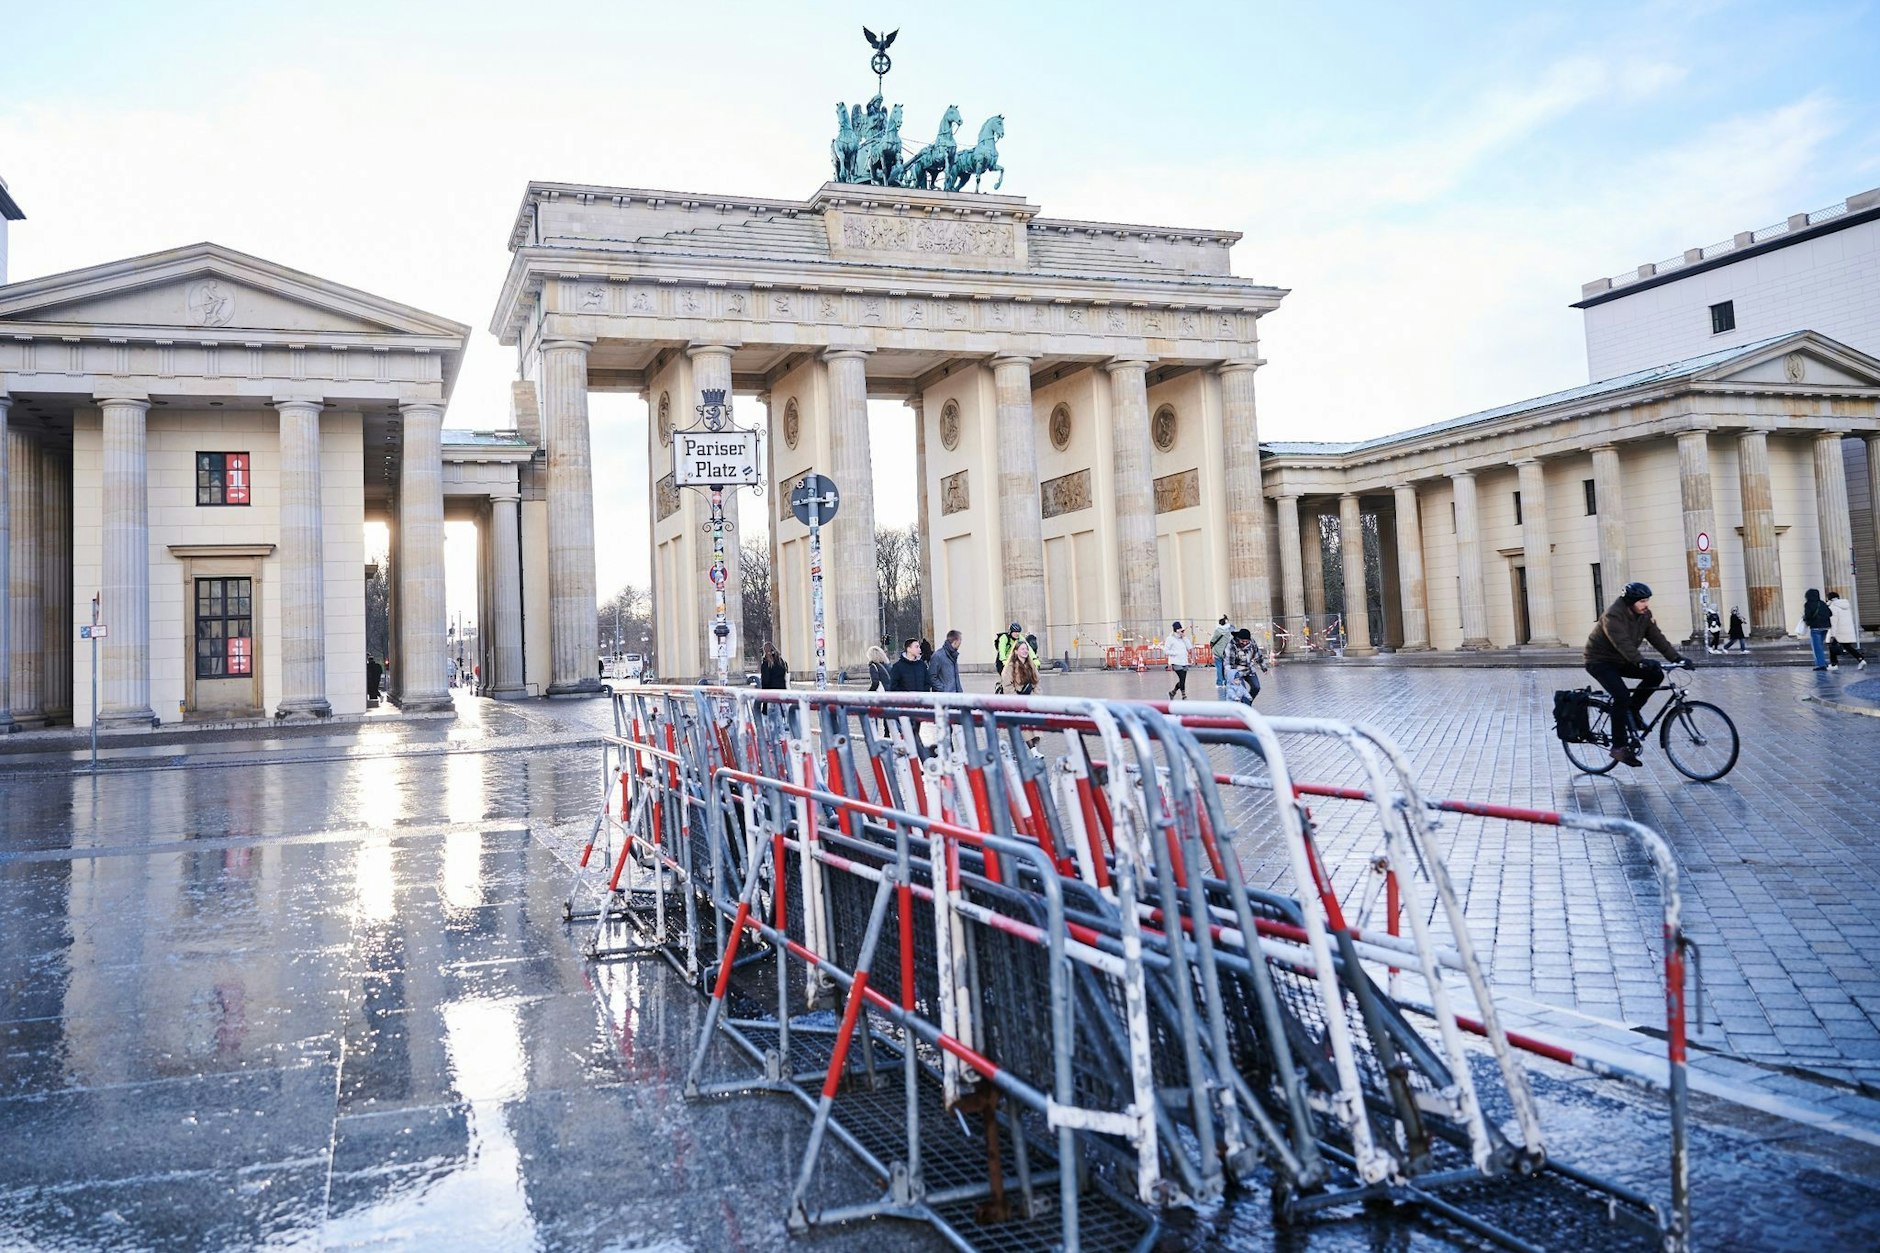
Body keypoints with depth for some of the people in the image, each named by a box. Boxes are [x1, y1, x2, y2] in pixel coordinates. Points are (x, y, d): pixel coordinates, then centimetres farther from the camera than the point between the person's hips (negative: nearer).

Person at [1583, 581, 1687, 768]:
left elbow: (1656, 637, -5)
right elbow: (1622, 642, -36)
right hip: (1599, 661, -8)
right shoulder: (1613, 615, -25)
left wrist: (1676, 657, -17)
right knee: (1622, 696, -24)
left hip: (1621, 661, 8)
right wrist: (1640, 662, -48)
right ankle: (1619, 747, -18)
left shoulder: (1644, 614, -1)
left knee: (1656, 674, -11)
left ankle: (1631, 711, 5)